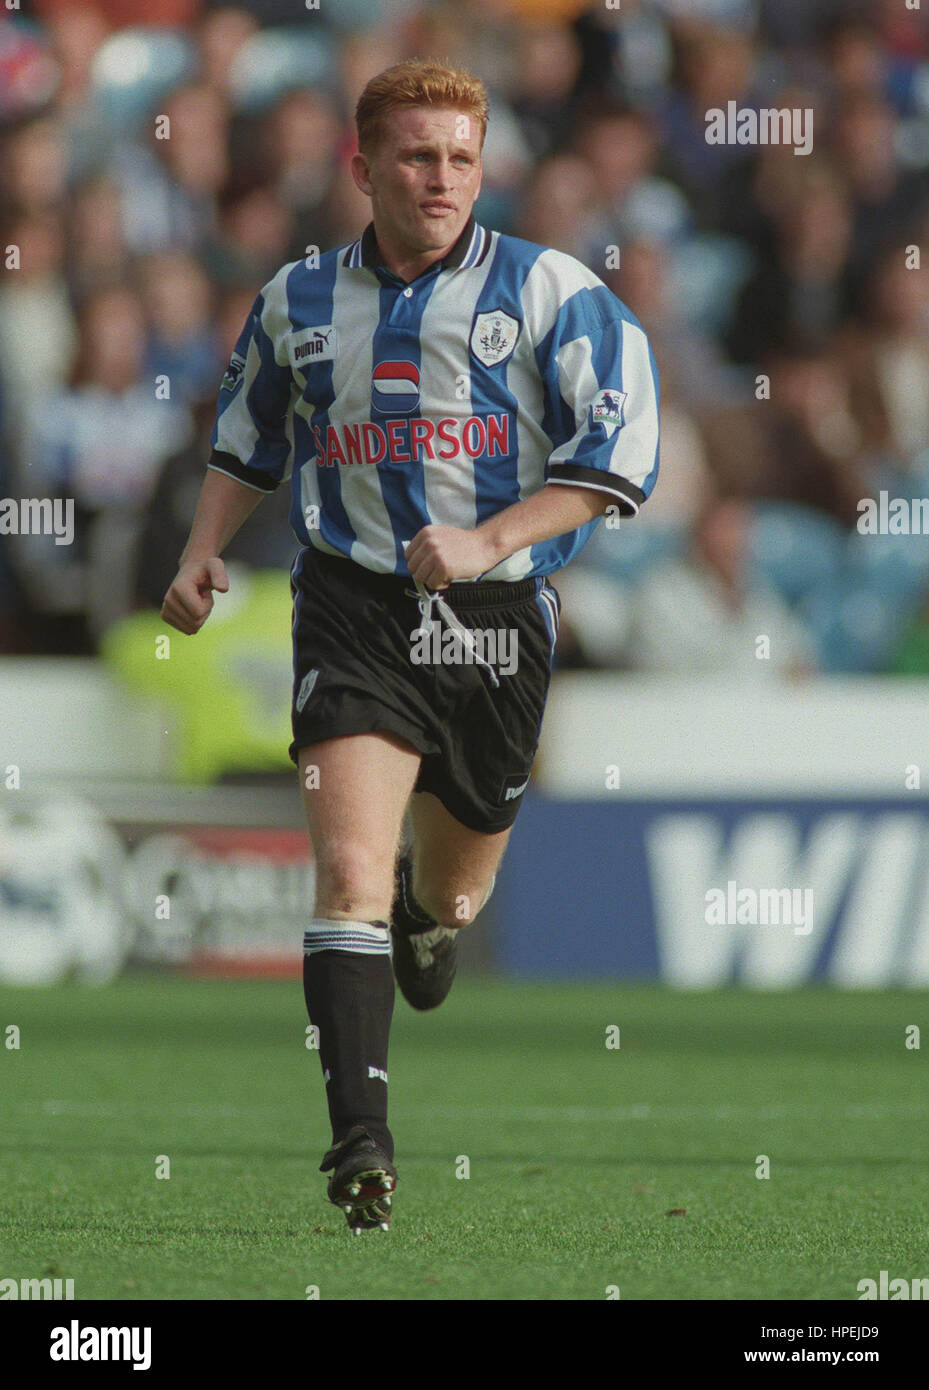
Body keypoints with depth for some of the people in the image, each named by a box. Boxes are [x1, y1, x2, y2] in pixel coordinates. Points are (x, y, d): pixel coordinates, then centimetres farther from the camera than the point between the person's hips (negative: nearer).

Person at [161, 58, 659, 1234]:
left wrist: (487, 542, -17)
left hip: (496, 617, 0)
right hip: (353, 612, 0)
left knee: (450, 894, 16)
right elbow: (248, 436, 25)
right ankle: (360, 1142, -25)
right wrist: (203, 554, 12)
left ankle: (432, 907, 57)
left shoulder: (548, 291, -2)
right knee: (351, 871, -20)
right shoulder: (299, 302, 8)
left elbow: (620, 452, -8)